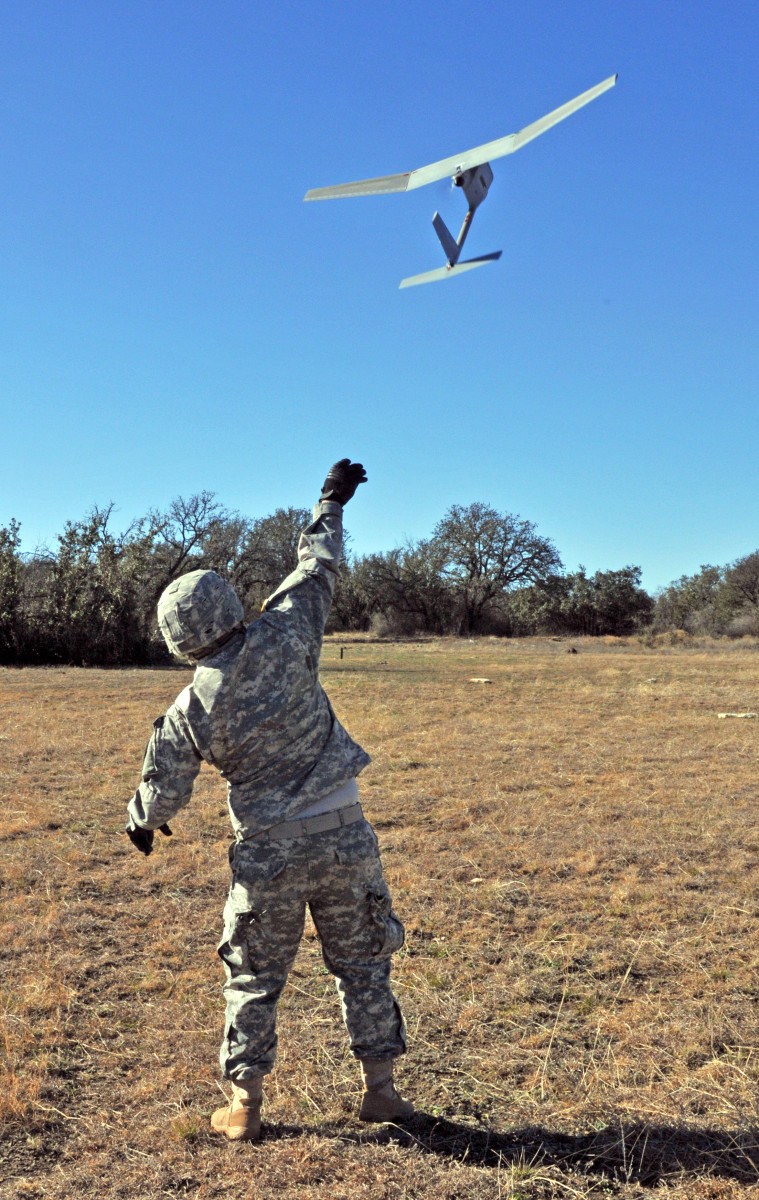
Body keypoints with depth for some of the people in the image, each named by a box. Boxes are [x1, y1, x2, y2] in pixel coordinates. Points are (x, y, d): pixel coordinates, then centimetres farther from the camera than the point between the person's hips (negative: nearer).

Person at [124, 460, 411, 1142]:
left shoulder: (188, 713, -9)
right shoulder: (284, 640, -11)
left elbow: (163, 792, 1)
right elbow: (317, 569, 2)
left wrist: (140, 823, 24)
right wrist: (331, 504, 18)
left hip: (267, 854, -1)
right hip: (343, 835, 1)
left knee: (253, 979, 17)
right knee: (363, 964, 16)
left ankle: (245, 1104, 24)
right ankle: (381, 1089, 24)